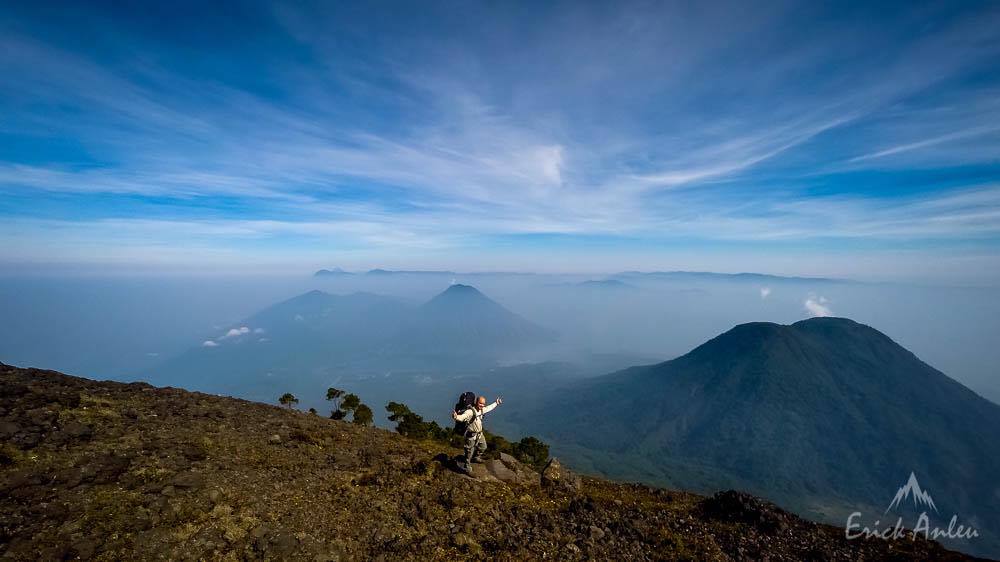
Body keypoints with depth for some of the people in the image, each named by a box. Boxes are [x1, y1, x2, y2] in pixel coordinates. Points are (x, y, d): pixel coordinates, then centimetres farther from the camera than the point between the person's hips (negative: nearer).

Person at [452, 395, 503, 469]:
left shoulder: (482, 410, -4)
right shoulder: (470, 412, -30)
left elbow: (489, 408, 16)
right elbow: (462, 417, -45)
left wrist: (496, 403, 27)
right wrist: (456, 417, -67)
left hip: (479, 434, 8)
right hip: (471, 435, -8)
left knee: (483, 447, 26)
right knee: (469, 450, 6)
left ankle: (476, 458, 53)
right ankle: (467, 465, 31)